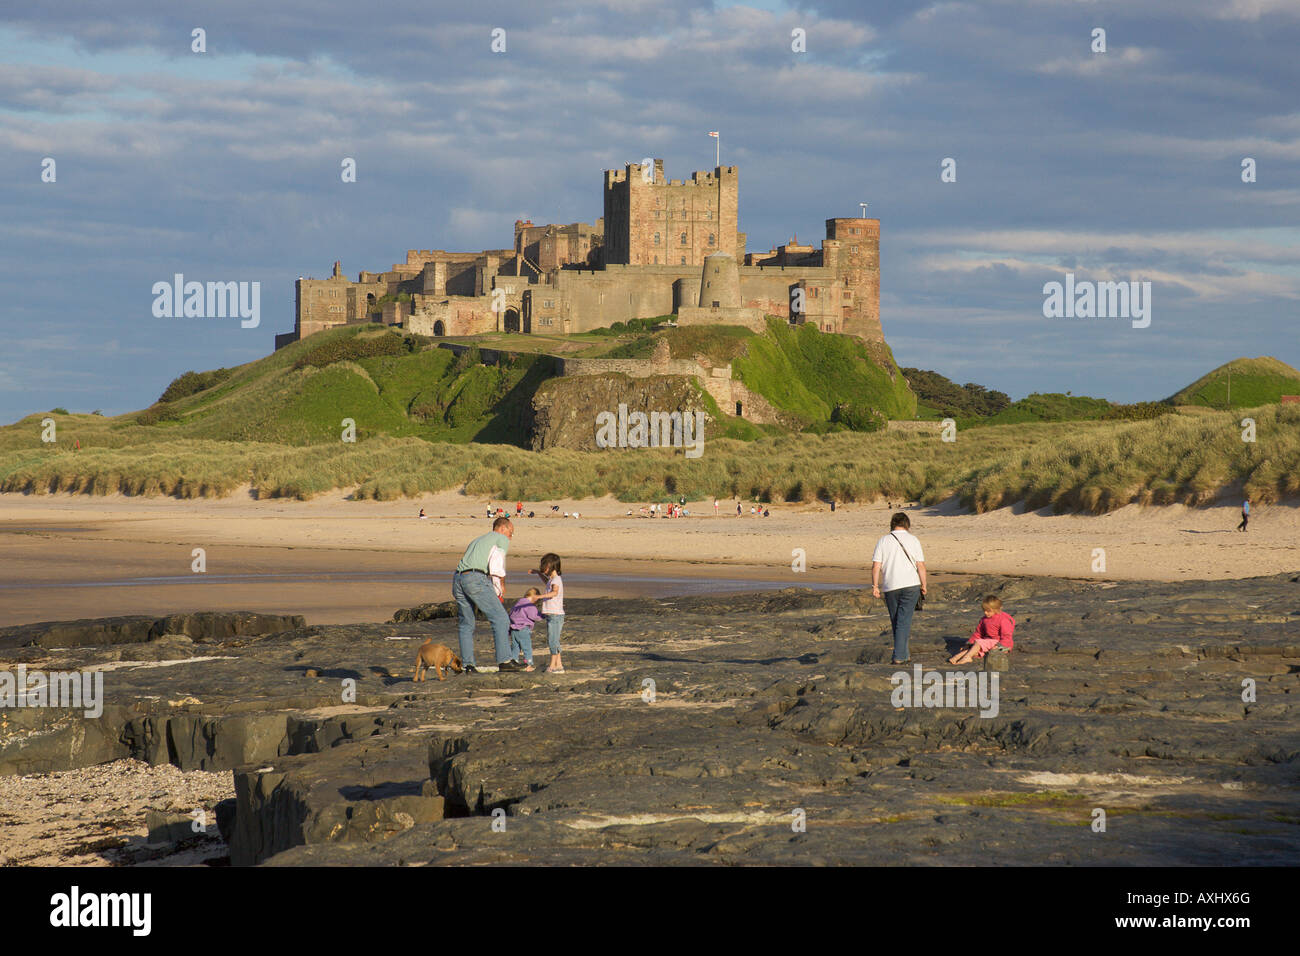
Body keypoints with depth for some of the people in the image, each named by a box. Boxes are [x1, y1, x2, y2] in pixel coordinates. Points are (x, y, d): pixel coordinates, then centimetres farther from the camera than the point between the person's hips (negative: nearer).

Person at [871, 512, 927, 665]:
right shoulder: (912, 540, 1)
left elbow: (876, 566, -1)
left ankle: (904, 655, 17)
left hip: (890, 587, 1)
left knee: (896, 622, 12)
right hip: (911, 584, -1)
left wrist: (875, 585, 3)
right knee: (904, 621, -4)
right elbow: (921, 565, -2)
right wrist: (923, 585, 6)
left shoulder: (883, 541, 4)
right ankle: (899, 656, -13)